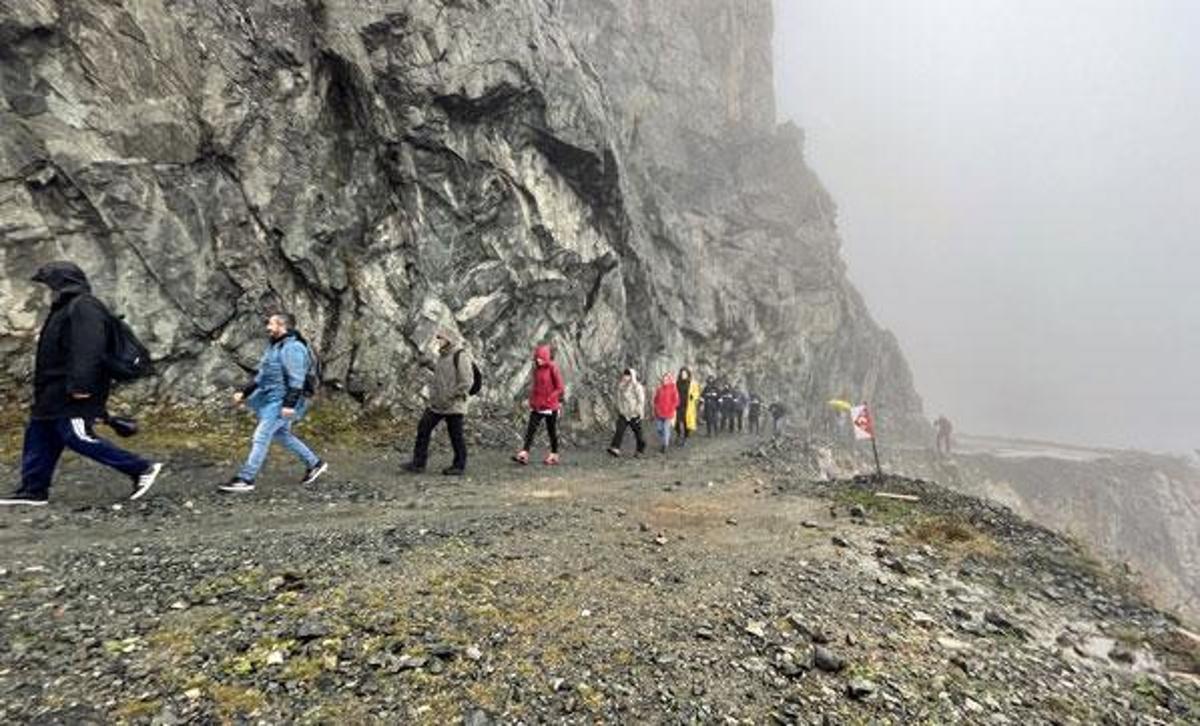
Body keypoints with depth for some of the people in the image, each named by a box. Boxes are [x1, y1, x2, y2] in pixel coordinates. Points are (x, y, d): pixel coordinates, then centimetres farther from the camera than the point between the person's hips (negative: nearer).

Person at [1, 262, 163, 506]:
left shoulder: (84, 307, -17)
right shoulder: (69, 306, 18)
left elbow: (88, 350, -27)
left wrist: (80, 385, -30)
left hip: (73, 393, -11)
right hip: (57, 391, 11)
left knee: (77, 436, -12)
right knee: (38, 435, 13)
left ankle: (141, 469, -10)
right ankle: (33, 490, 22)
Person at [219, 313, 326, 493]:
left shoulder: (292, 348, -16)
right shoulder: (274, 346, 16)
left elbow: (296, 379, -23)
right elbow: (262, 376, 21)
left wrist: (289, 405, -28)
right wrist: (244, 393, 16)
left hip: (283, 402, -10)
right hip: (272, 399, 10)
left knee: (260, 437, -8)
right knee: (282, 435, 17)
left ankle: (245, 480, -2)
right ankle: (314, 464, 25)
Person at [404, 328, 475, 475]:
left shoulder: (461, 356, -14)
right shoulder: (443, 356, 14)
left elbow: (467, 382, -20)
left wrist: (449, 397, -18)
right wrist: (433, 393, 12)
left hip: (454, 405, -9)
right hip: (437, 404, 9)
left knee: (456, 436, 2)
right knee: (423, 428, 5)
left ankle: (459, 466, 17)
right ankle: (418, 463, 14)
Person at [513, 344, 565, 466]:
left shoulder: (553, 368, -10)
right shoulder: (536, 369, 9)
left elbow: (560, 388, -11)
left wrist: (548, 399, -16)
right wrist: (532, 400, 8)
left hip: (550, 406, -6)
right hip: (536, 406, 6)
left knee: (552, 431, 6)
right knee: (531, 429, -3)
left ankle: (554, 455, 19)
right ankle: (524, 454, -6)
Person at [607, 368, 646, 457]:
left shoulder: (637, 386, -11)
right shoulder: (620, 386, 7)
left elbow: (641, 400, -10)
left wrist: (639, 413, -13)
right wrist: (619, 411, 16)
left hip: (634, 414, -5)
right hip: (623, 413, 5)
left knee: (638, 432, 8)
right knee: (619, 430, -11)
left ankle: (641, 450, 24)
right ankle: (615, 448, -20)